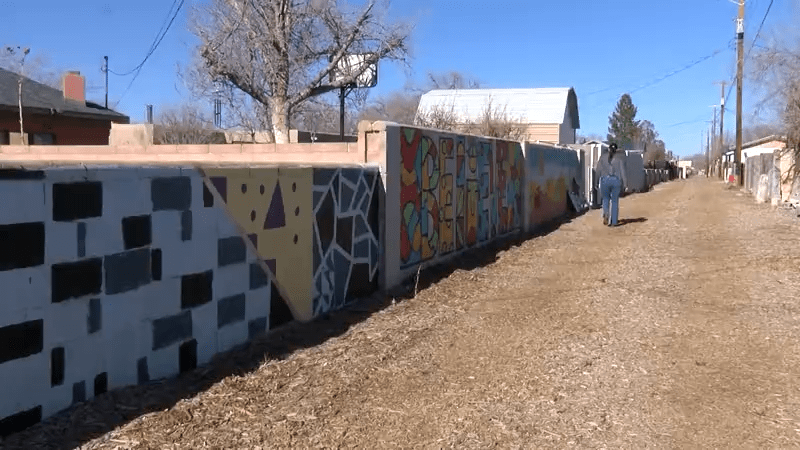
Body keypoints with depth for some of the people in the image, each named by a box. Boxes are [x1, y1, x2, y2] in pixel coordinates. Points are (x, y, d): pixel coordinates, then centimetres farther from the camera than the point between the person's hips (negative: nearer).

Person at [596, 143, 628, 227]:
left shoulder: (602, 157, 5)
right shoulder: (619, 157, 2)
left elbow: (598, 171, 6)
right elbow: (622, 171, -4)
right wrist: (625, 183, -2)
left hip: (605, 180, 0)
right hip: (616, 181, 0)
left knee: (606, 199, 19)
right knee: (615, 201, 11)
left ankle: (605, 213, -9)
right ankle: (613, 222, 11)